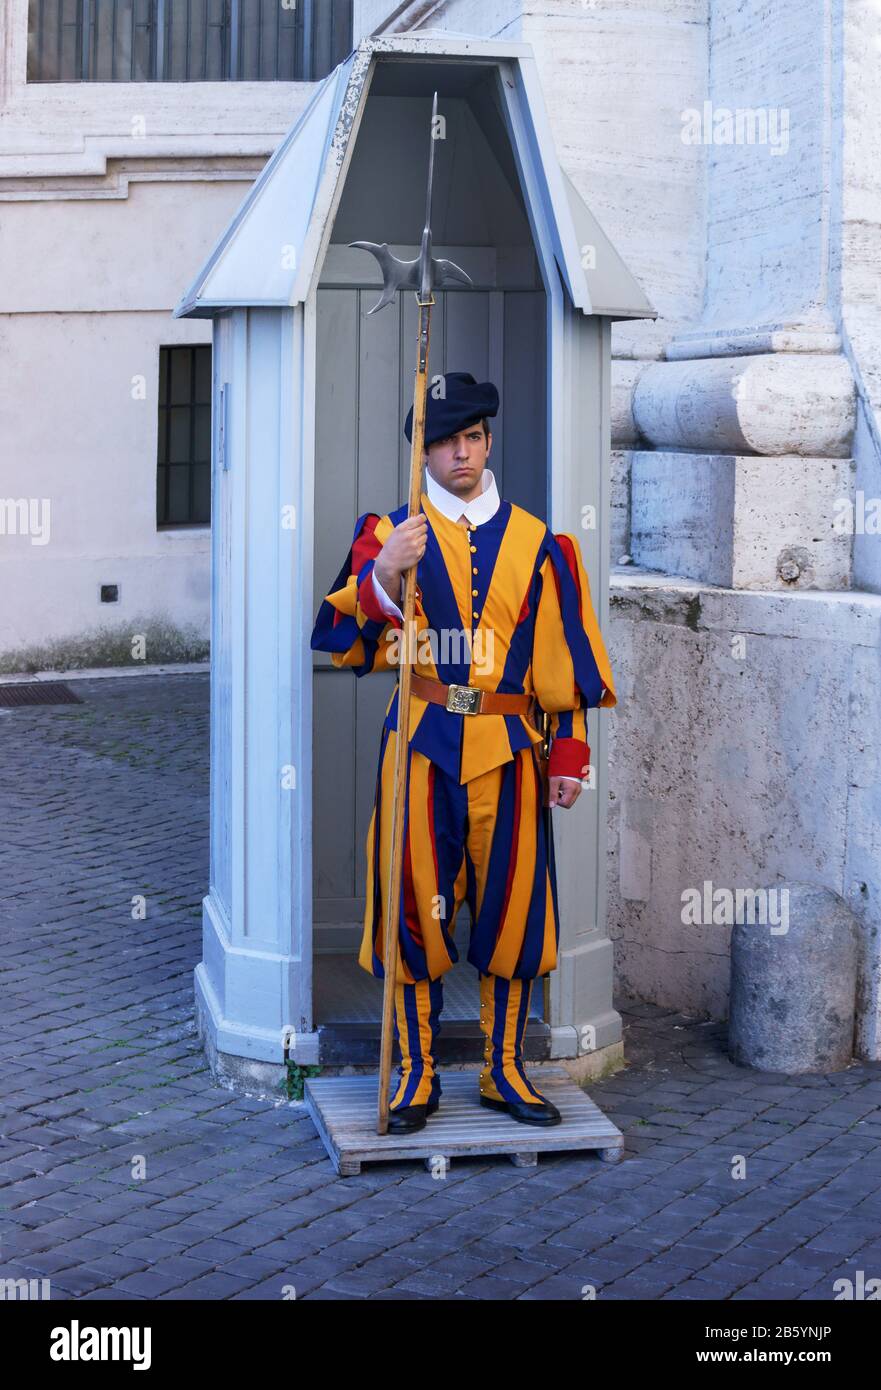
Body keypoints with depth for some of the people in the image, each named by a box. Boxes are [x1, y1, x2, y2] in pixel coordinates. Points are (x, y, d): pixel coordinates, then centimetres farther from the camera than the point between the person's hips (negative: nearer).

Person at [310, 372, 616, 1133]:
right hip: (421, 745, -1)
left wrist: (569, 754, 6)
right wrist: (384, 576, -26)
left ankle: (505, 1069, 20)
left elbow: (562, 658, 10)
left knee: (512, 906, 5)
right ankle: (417, 1074, 14)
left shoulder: (536, 542, 9)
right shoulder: (391, 534, 3)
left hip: (507, 749, 2)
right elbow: (350, 641, -9)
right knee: (416, 907, 1)